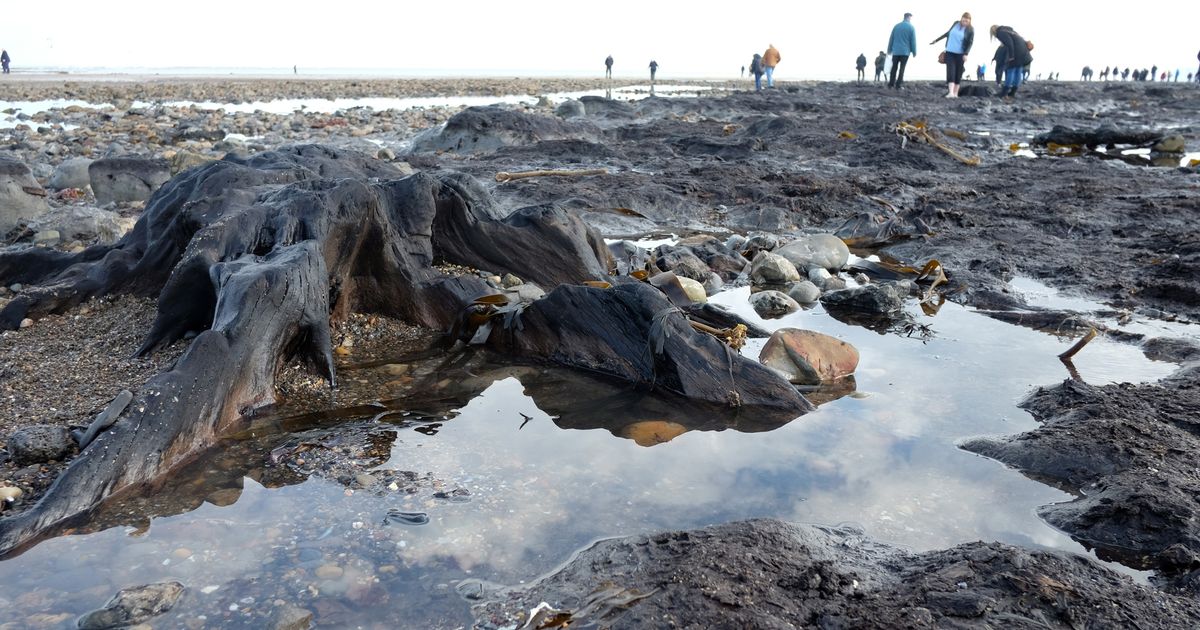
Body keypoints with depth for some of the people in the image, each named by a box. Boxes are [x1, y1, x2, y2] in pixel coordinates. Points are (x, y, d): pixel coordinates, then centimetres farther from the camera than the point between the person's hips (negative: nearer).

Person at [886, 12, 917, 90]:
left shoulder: (896, 26, 6)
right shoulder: (911, 27, -4)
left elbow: (891, 39, 7)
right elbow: (913, 41, -4)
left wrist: (889, 50, 14)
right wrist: (914, 52, 3)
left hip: (895, 51, 3)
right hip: (905, 51, -3)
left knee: (894, 68, 11)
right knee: (902, 68, 1)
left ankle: (891, 84, 8)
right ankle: (898, 85, -3)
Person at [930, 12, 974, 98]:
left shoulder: (970, 29, -5)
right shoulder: (956, 23, 5)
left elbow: (970, 42, -9)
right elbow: (948, 33, 20)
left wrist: (966, 54, -24)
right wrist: (936, 40, 25)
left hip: (960, 54, -2)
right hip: (950, 52, 2)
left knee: (958, 73, 2)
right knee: (950, 71, -11)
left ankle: (955, 93, 9)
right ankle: (950, 92, -22)